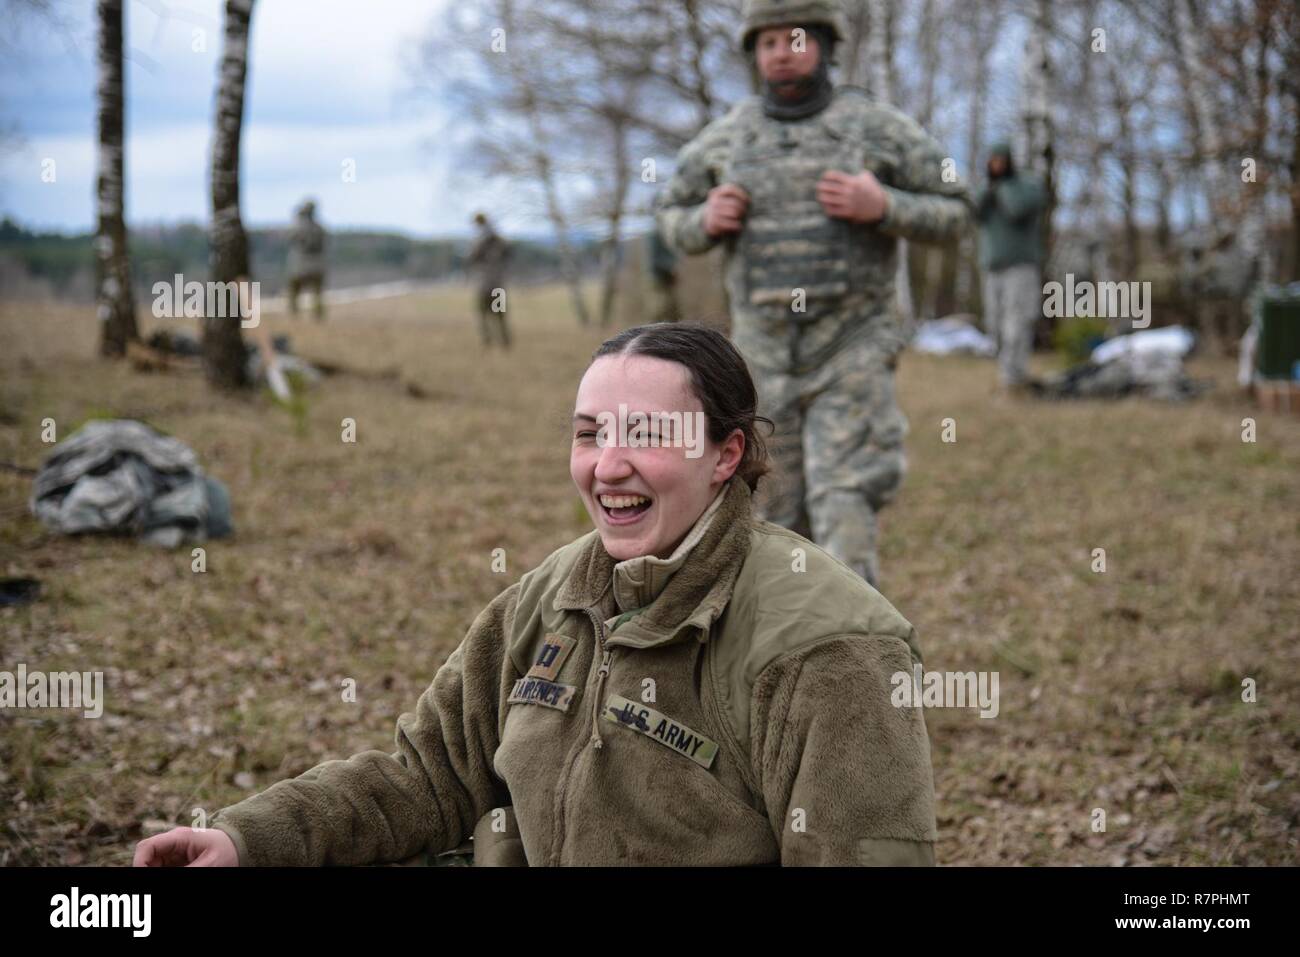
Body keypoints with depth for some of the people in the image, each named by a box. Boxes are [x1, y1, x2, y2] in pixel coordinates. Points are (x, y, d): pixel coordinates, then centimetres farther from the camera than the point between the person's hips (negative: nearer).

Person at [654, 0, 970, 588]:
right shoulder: (725, 138, 4)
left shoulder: (876, 127, -3)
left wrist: (881, 207, -18)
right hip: (765, 356, 3)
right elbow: (674, 220, 17)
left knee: (844, 510, -16)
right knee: (781, 518, 10)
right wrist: (708, 220, -7)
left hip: (852, 356, -3)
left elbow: (951, 214, 1)